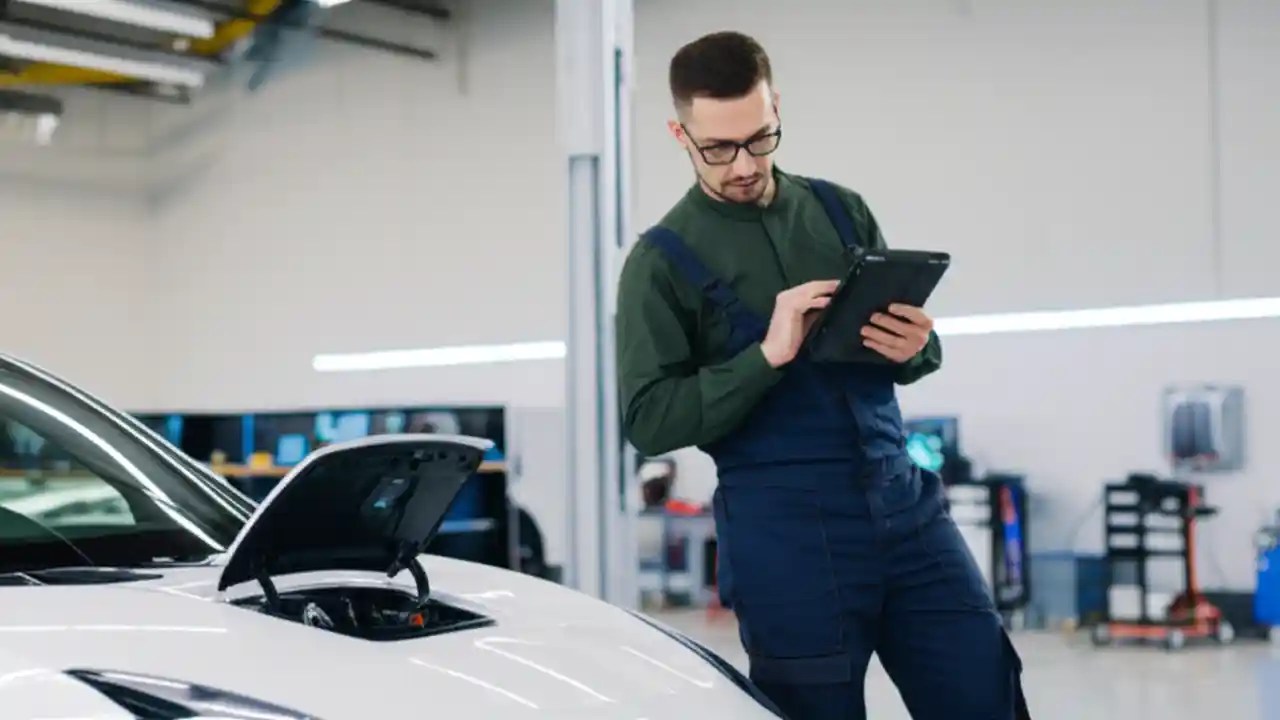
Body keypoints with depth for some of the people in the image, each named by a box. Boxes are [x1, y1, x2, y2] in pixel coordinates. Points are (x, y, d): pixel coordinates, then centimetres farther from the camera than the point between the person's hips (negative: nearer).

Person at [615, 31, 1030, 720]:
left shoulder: (842, 211, 13)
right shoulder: (662, 262, 0)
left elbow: (910, 346, 18)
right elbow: (648, 419, -7)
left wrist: (916, 347, -7)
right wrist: (767, 357, -18)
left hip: (904, 503, 4)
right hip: (784, 533, -4)